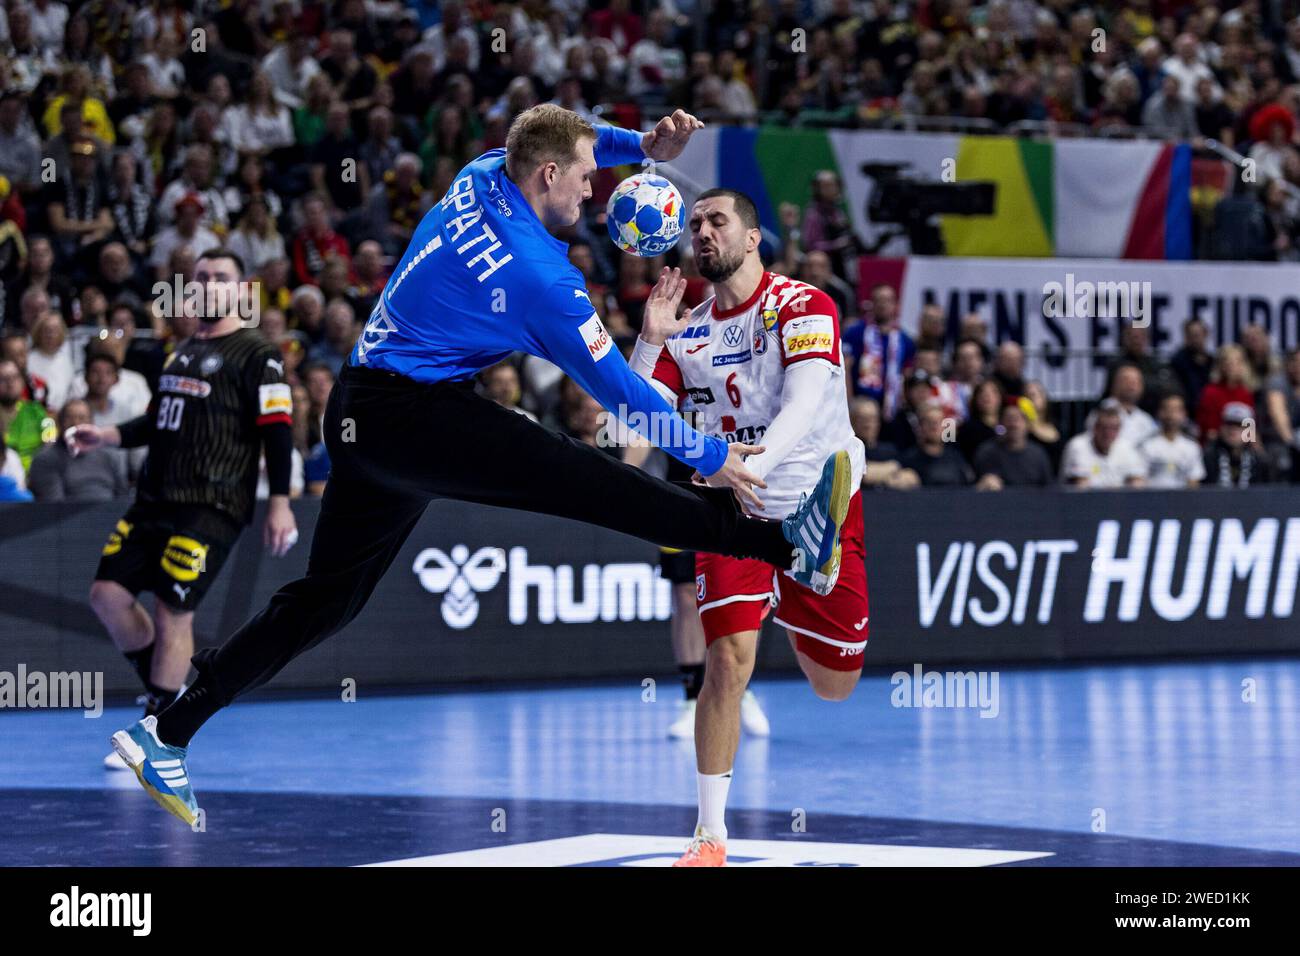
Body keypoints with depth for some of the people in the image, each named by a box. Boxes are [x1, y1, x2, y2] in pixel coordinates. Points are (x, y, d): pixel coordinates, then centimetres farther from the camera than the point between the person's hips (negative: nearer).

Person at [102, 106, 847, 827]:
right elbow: (613, 386, -9)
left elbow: (564, 138, 27)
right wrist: (708, 455, 0)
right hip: (415, 416, -9)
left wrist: (641, 146, 12)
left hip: (362, 415, 9)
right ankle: (785, 544, -18)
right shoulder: (540, 276, -17)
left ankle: (167, 733, 14)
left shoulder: (482, 177, 4)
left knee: (330, 596, 13)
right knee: (590, 483, -13)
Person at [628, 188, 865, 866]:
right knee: (728, 659, -18)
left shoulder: (801, 306, -12)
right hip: (735, 511, 2)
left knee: (835, 685, 10)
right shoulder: (688, 334, 2)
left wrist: (752, 465, -42)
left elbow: (805, 404, -26)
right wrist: (650, 342, -17)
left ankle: (795, 622, 48)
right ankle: (710, 836, -9)